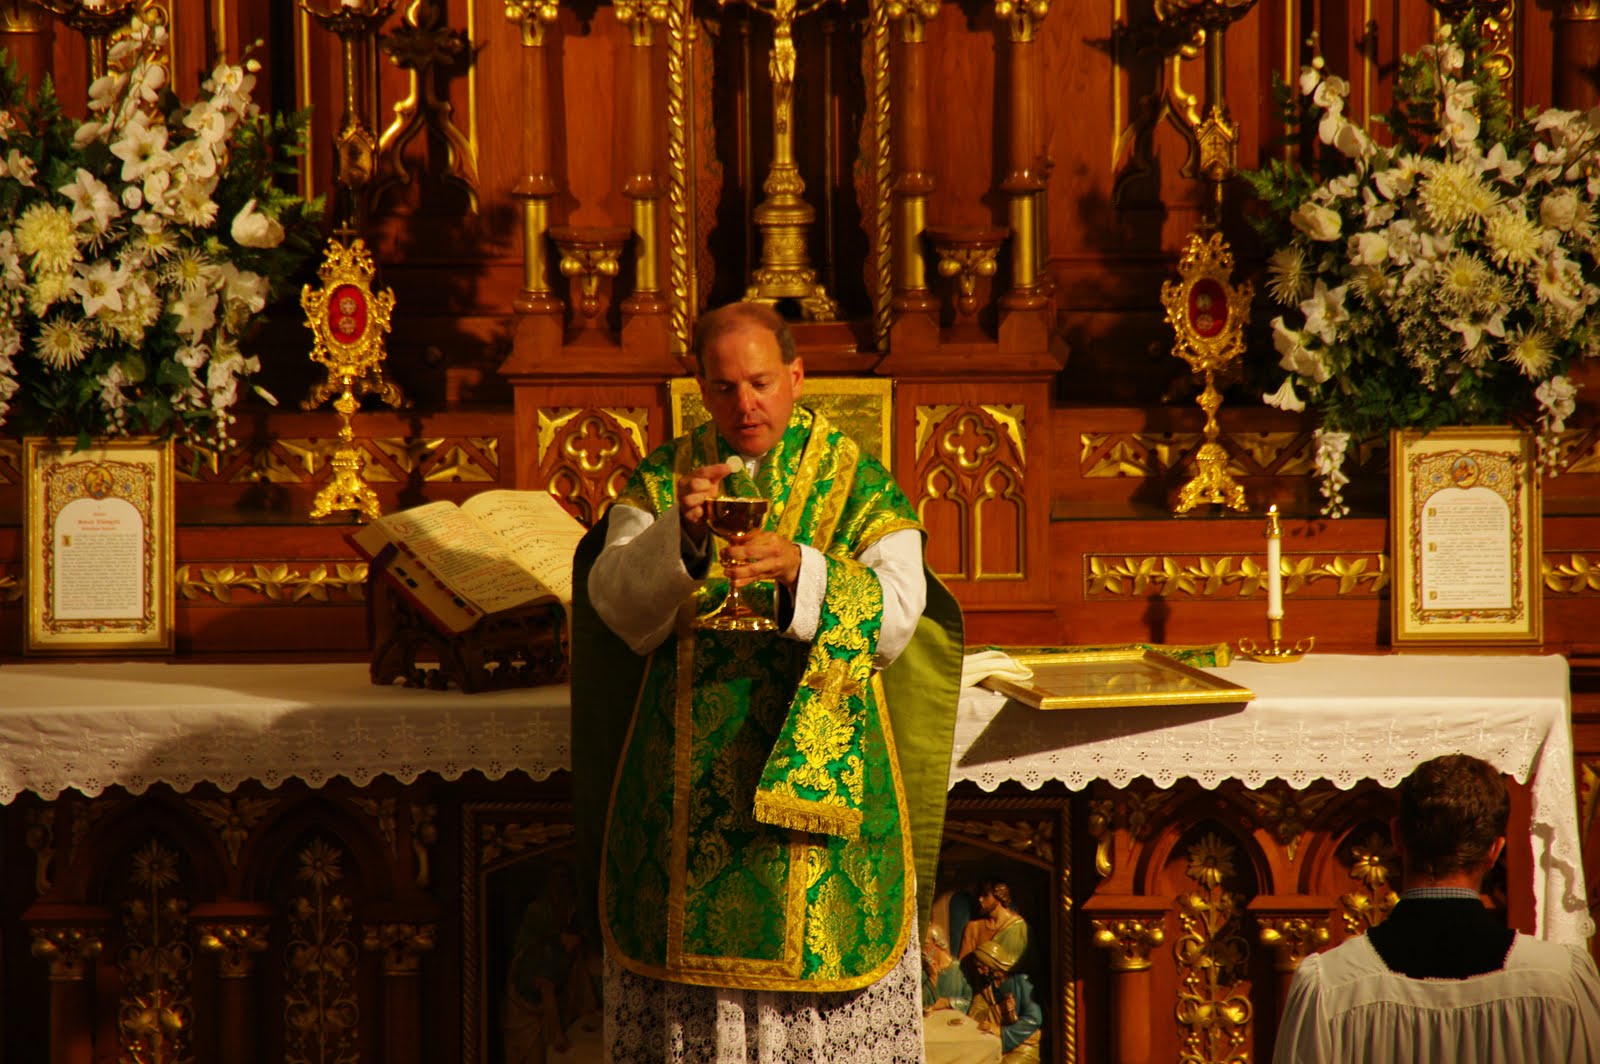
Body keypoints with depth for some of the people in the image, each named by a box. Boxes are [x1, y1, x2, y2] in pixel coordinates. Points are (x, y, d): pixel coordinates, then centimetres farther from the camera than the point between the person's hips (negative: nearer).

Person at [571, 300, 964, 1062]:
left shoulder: (860, 487, 1)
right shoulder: (660, 482, 6)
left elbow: (892, 618, -13)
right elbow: (620, 608, -7)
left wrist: (799, 569, -30)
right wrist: (679, 534, -25)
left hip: (819, 779, -1)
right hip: (688, 781, 2)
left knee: (819, 953, -1)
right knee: (693, 968, 2)